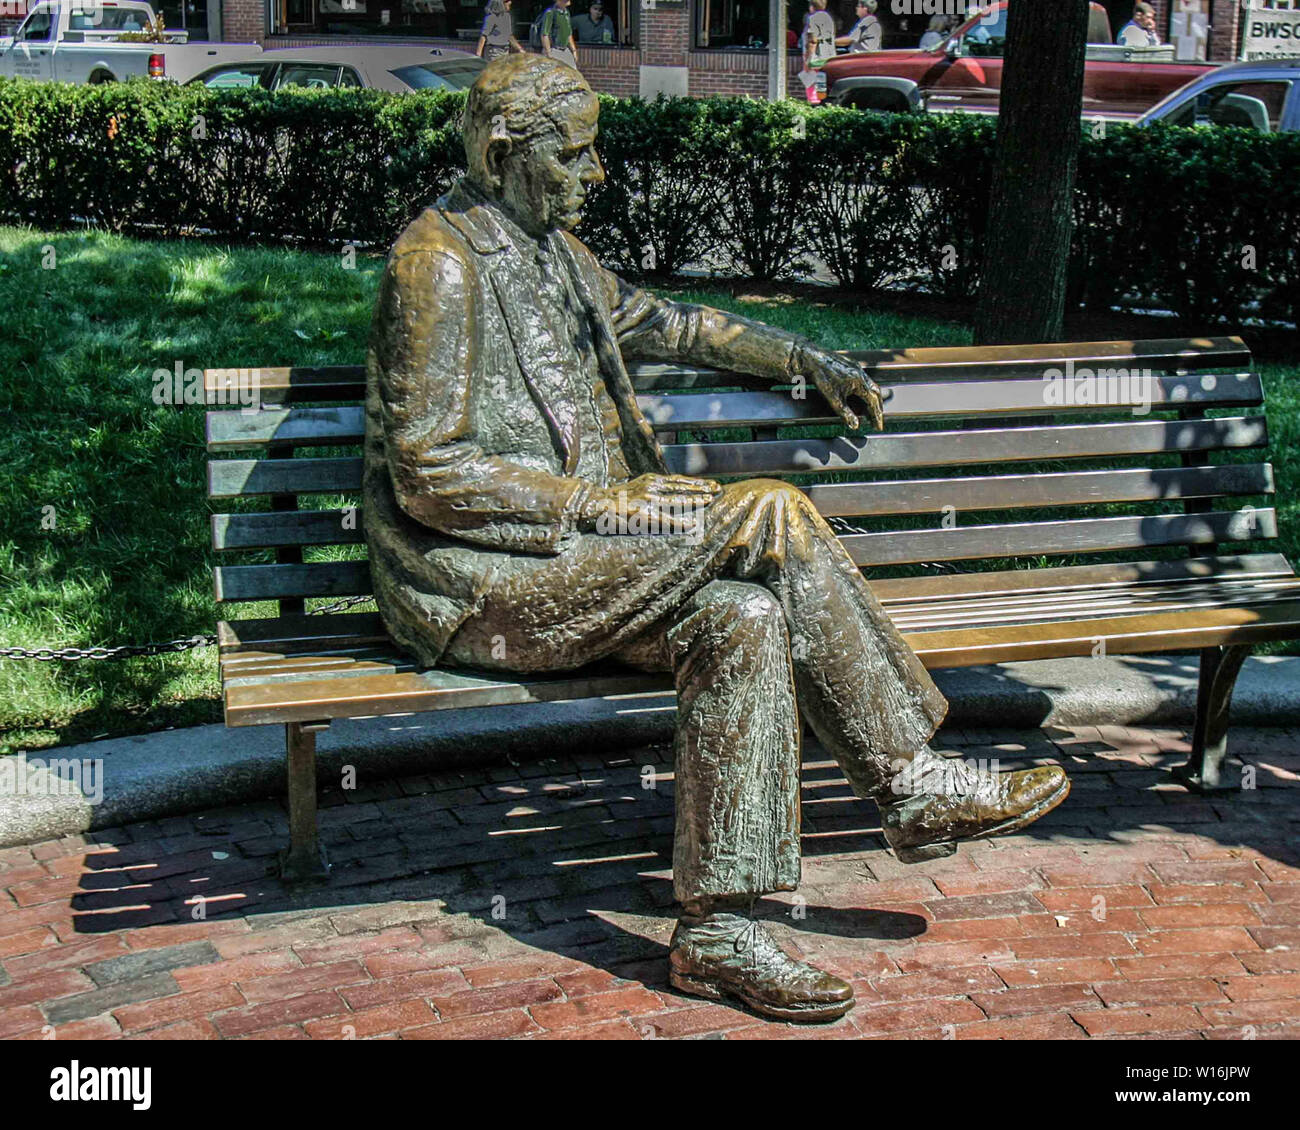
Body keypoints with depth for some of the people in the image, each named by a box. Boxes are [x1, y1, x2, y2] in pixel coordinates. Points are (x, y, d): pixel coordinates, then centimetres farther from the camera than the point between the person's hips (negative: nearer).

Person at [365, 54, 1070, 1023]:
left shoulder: (548, 247, 14)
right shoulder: (440, 263, -14)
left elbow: (656, 323, 31)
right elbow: (431, 477, -19)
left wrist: (804, 358, 25)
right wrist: (605, 506, -20)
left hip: (566, 549, 9)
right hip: (477, 574, -9)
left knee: (743, 618, -18)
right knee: (772, 514, -22)